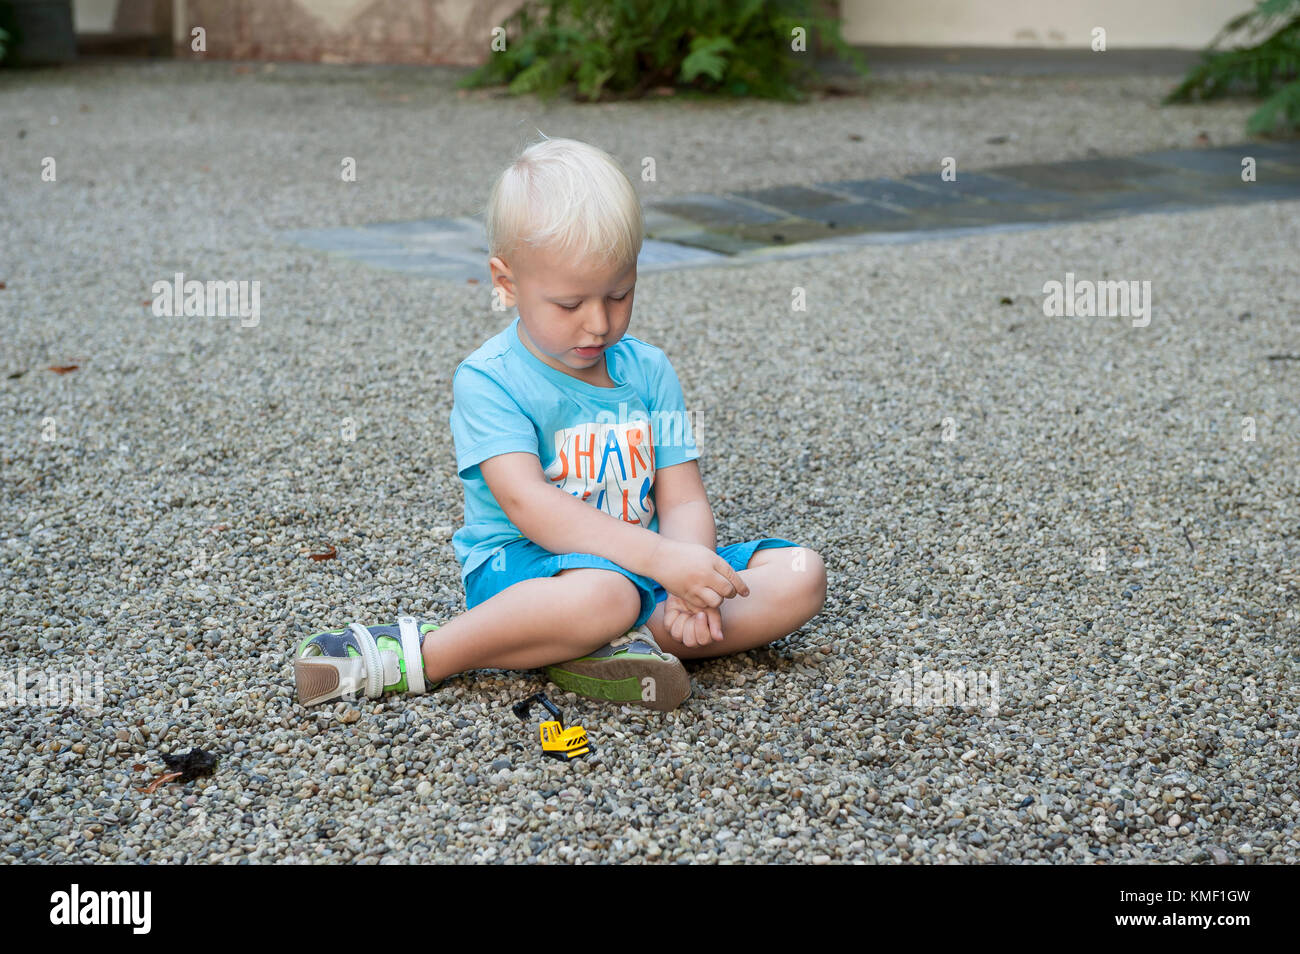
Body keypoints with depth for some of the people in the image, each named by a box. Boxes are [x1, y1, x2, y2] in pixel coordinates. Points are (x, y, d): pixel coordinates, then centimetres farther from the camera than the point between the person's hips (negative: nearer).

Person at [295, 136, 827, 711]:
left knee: (801, 576, -9)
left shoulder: (649, 371, 6)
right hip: (521, 568, -6)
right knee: (601, 595, -40)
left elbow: (683, 502, 2)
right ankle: (417, 652, -24)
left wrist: (688, 586, -21)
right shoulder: (487, 381, -10)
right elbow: (526, 503, -23)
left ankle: (635, 638, -23)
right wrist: (661, 560, -32)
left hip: (644, 566, 6)